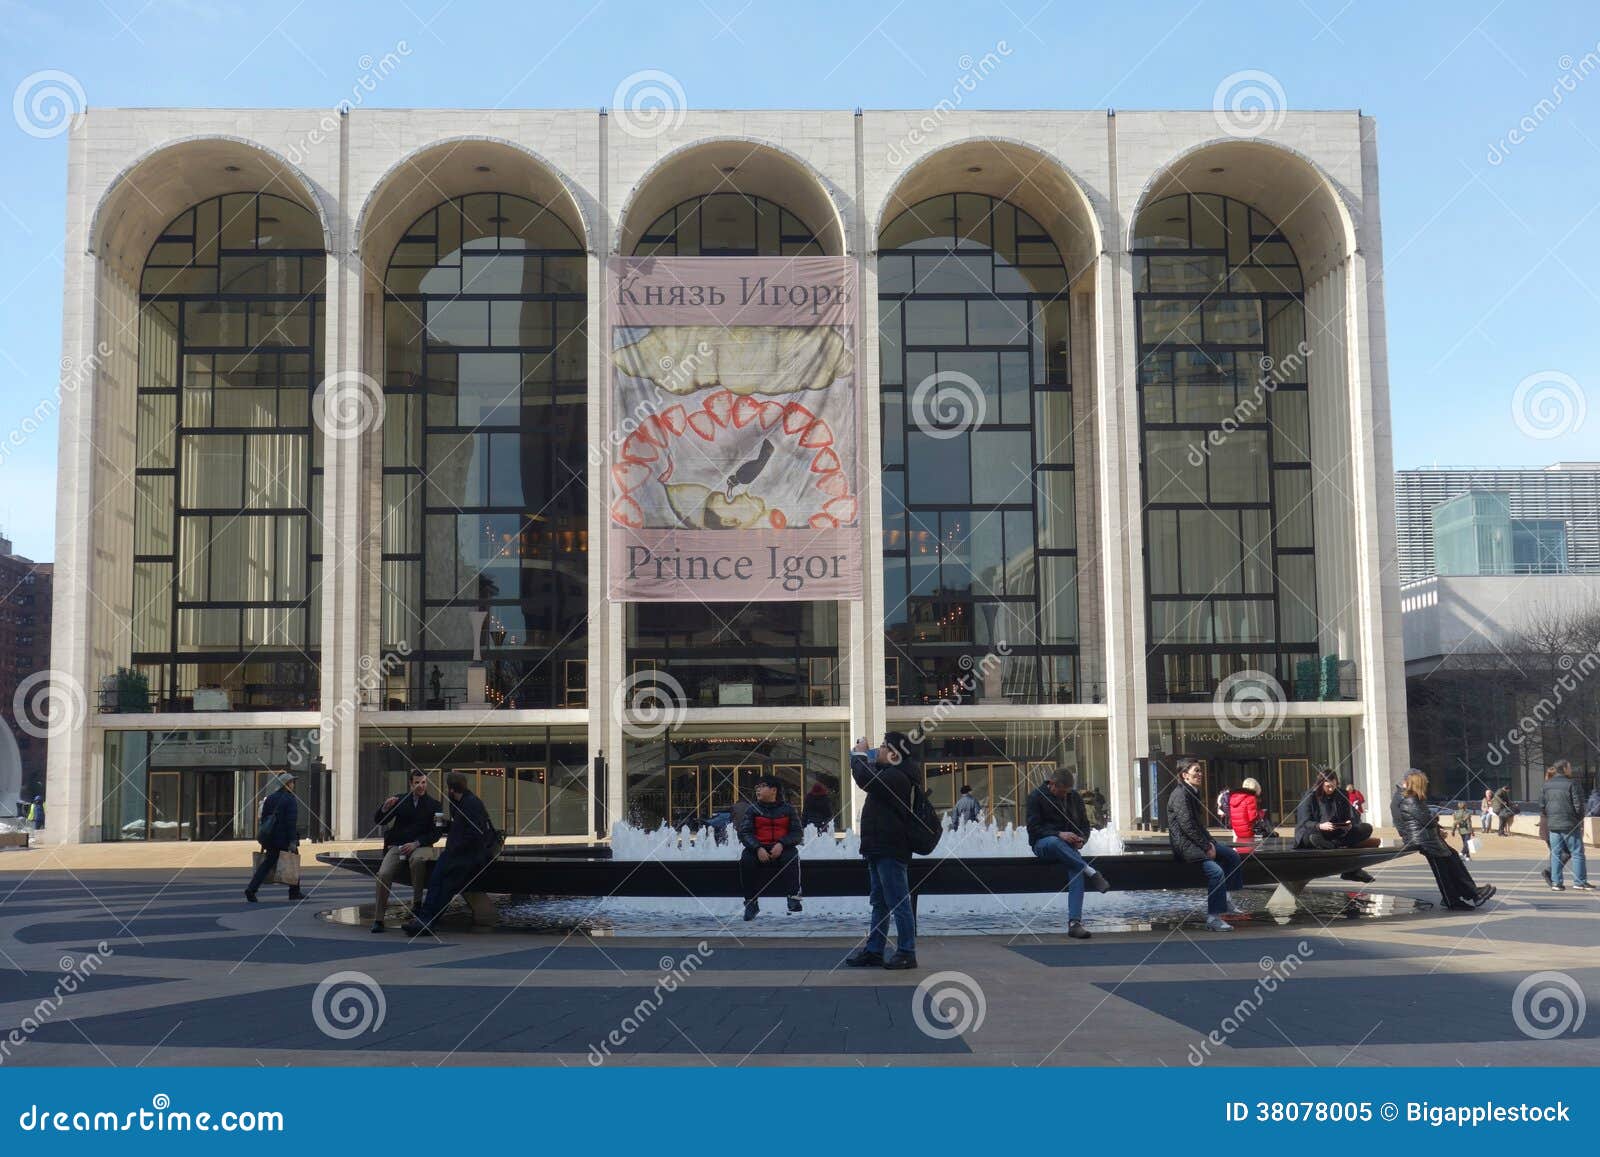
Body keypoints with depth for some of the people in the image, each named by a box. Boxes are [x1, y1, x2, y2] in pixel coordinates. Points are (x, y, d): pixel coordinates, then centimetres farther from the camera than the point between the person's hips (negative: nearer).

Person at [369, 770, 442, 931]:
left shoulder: (433, 805, 5)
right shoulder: (400, 800, 10)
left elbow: (435, 833, 0)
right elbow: (378, 821, 9)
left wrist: (416, 844, -14)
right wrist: (385, 807, -13)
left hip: (420, 846, -2)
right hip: (397, 846, 2)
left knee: (417, 859, -39)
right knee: (383, 874, -24)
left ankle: (417, 902, -26)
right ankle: (378, 919, -15)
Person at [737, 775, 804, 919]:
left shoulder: (788, 809, 7)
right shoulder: (752, 810, 9)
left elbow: (798, 833, 1)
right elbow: (744, 832, -2)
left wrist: (782, 844, -19)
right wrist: (758, 848, -21)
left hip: (781, 848, -1)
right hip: (758, 849, 1)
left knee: (792, 855, -34)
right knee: (746, 859, -31)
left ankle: (794, 896, -28)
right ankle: (751, 902, -22)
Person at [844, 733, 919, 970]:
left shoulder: (896, 777, -18)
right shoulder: (888, 774, 17)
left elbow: (865, 780, -29)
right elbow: (868, 778, 31)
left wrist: (860, 755, -13)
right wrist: (859, 757, 15)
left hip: (891, 851, -11)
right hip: (880, 850, 11)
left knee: (898, 903, -6)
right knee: (879, 903, 15)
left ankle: (906, 953, -1)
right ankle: (874, 950, 21)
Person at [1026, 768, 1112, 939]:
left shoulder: (1074, 797, 13)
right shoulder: (1036, 796, -1)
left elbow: (1085, 826, 20)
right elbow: (1033, 829, -7)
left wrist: (1081, 839, -4)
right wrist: (1059, 834, -21)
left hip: (1068, 846, 3)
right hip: (1042, 843, -3)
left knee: (1076, 869, -31)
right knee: (1053, 842, -42)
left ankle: (1074, 922, -40)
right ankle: (1091, 872, -41)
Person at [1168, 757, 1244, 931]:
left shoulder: (1193, 793, 16)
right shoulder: (1180, 794, -16)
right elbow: (1187, 825, -22)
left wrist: (1209, 843, 4)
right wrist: (1206, 847, -18)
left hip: (1198, 842, 11)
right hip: (1185, 845, -11)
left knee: (1232, 856, 9)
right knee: (1216, 871, -26)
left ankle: (1226, 901, 12)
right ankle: (1213, 917, -25)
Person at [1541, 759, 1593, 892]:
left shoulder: (1547, 786, 6)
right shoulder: (1571, 785, -11)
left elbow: (1542, 805, 8)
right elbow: (1578, 805, -10)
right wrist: (1580, 821, 2)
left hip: (1553, 825, 5)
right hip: (1570, 824, -5)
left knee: (1555, 853, 8)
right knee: (1577, 853, 5)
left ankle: (1555, 882, 7)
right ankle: (1580, 882, 7)